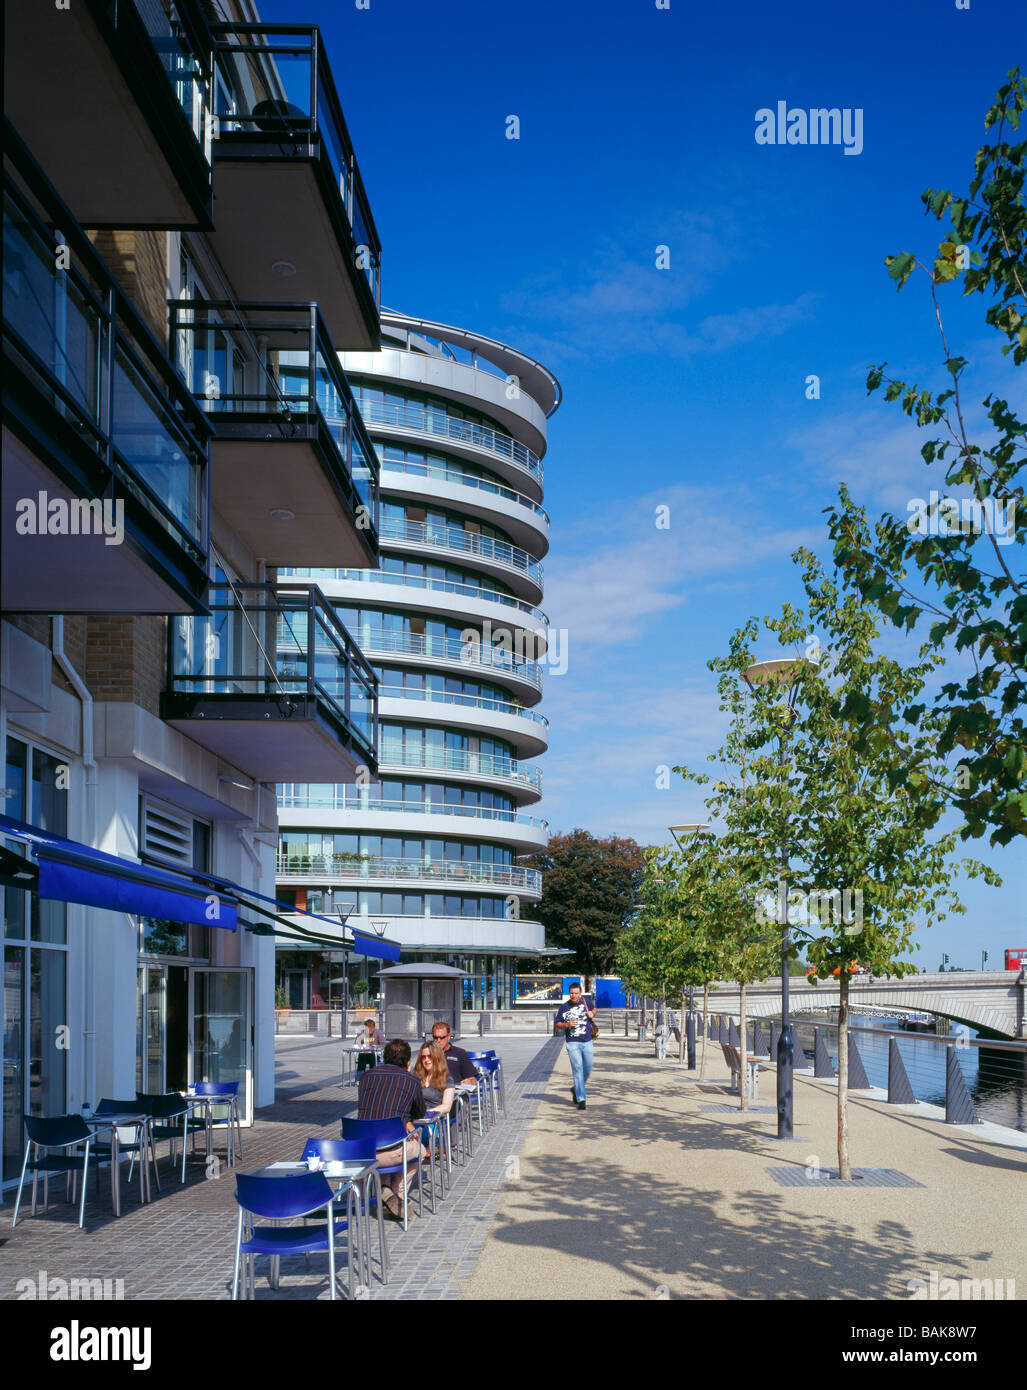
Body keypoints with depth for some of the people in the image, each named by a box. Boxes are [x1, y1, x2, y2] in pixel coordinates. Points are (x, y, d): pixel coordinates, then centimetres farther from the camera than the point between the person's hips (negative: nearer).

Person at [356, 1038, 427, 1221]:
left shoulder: (367, 1075, 13)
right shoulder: (411, 1080, 4)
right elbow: (420, 1112, 19)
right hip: (391, 1152, -3)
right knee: (419, 1148, 30)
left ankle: (384, 1187, 18)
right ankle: (396, 1193, 16)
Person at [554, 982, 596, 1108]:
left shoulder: (586, 1002, 4)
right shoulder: (564, 1007, -2)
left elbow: (593, 1009, 25)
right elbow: (556, 1024, 6)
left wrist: (592, 1014, 1)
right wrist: (567, 1025, -13)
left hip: (587, 1042, 3)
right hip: (573, 1043, -3)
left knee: (587, 1070, 9)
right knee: (578, 1070, -11)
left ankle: (576, 1090, 34)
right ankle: (581, 1099, -11)